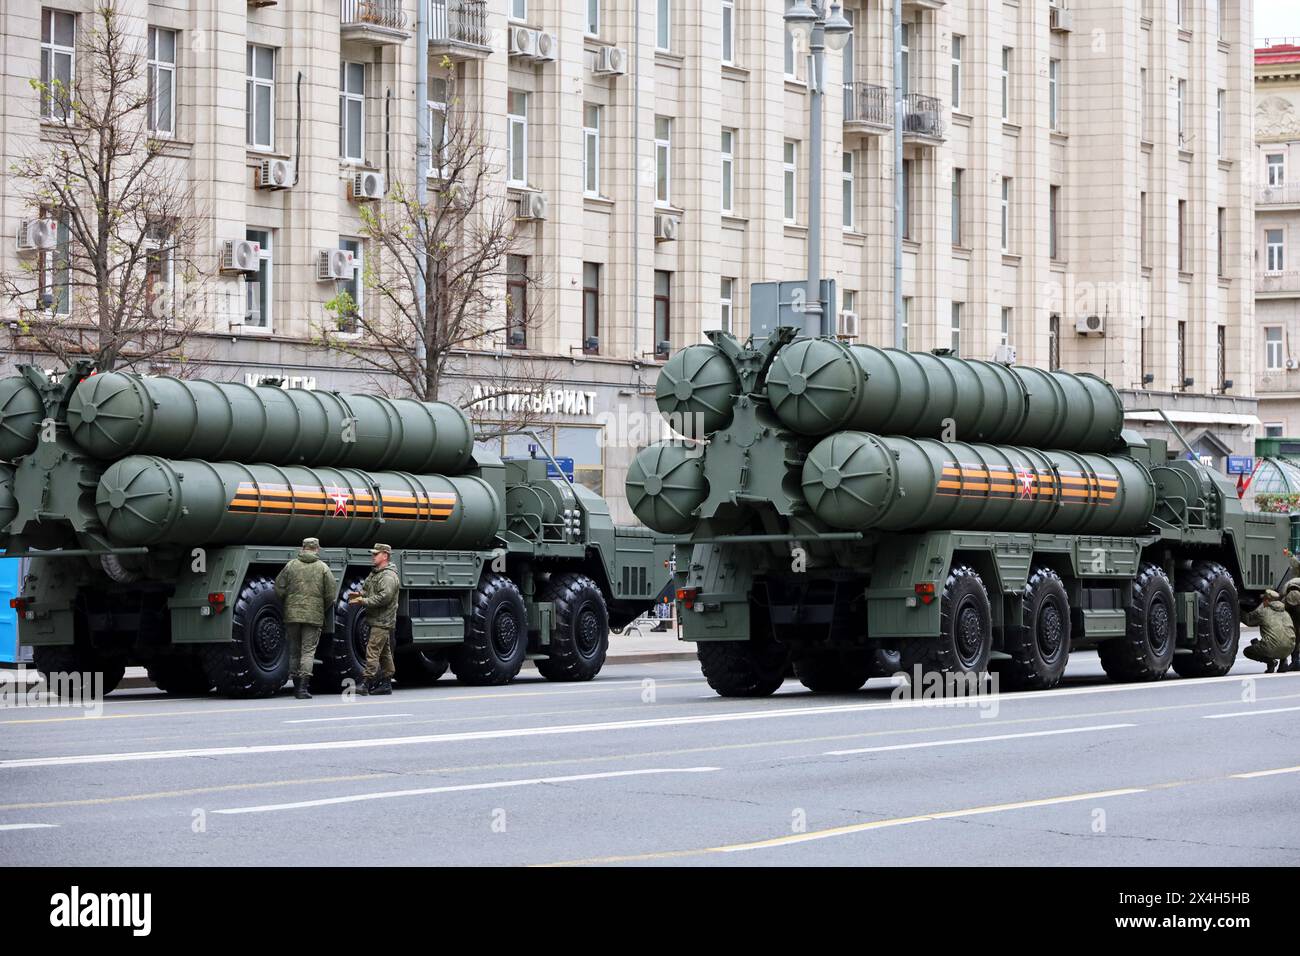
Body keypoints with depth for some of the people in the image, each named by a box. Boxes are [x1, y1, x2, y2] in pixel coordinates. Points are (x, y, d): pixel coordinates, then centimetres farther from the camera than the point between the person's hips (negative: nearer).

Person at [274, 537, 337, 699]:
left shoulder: (291, 565, 2)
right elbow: (330, 595, -1)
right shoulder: (323, 568, 0)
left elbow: (279, 589, 1)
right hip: (314, 616, -2)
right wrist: (325, 612, 15)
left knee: (294, 651, 13)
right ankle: (303, 687, -13)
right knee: (308, 651, -2)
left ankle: (297, 685, 19)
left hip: (292, 614, 2)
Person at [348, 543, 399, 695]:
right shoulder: (374, 574, 18)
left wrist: (364, 601, -21)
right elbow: (367, 590, 25)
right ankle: (386, 683, 18)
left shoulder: (389, 576, -14)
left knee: (372, 650, -14)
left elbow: (384, 597, -23)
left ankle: (366, 683, -18)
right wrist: (359, 594, 3)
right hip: (376, 620, 10)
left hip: (382, 621, -10)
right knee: (384, 652, 13)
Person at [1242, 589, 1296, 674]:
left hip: (1273, 648, -6)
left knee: (1247, 651, 17)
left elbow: (1248, 620, 20)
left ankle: (1270, 661, -3)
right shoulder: (1285, 612, 23)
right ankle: (1283, 660, 16)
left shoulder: (1262, 612, 6)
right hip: (1288, 650, 6)